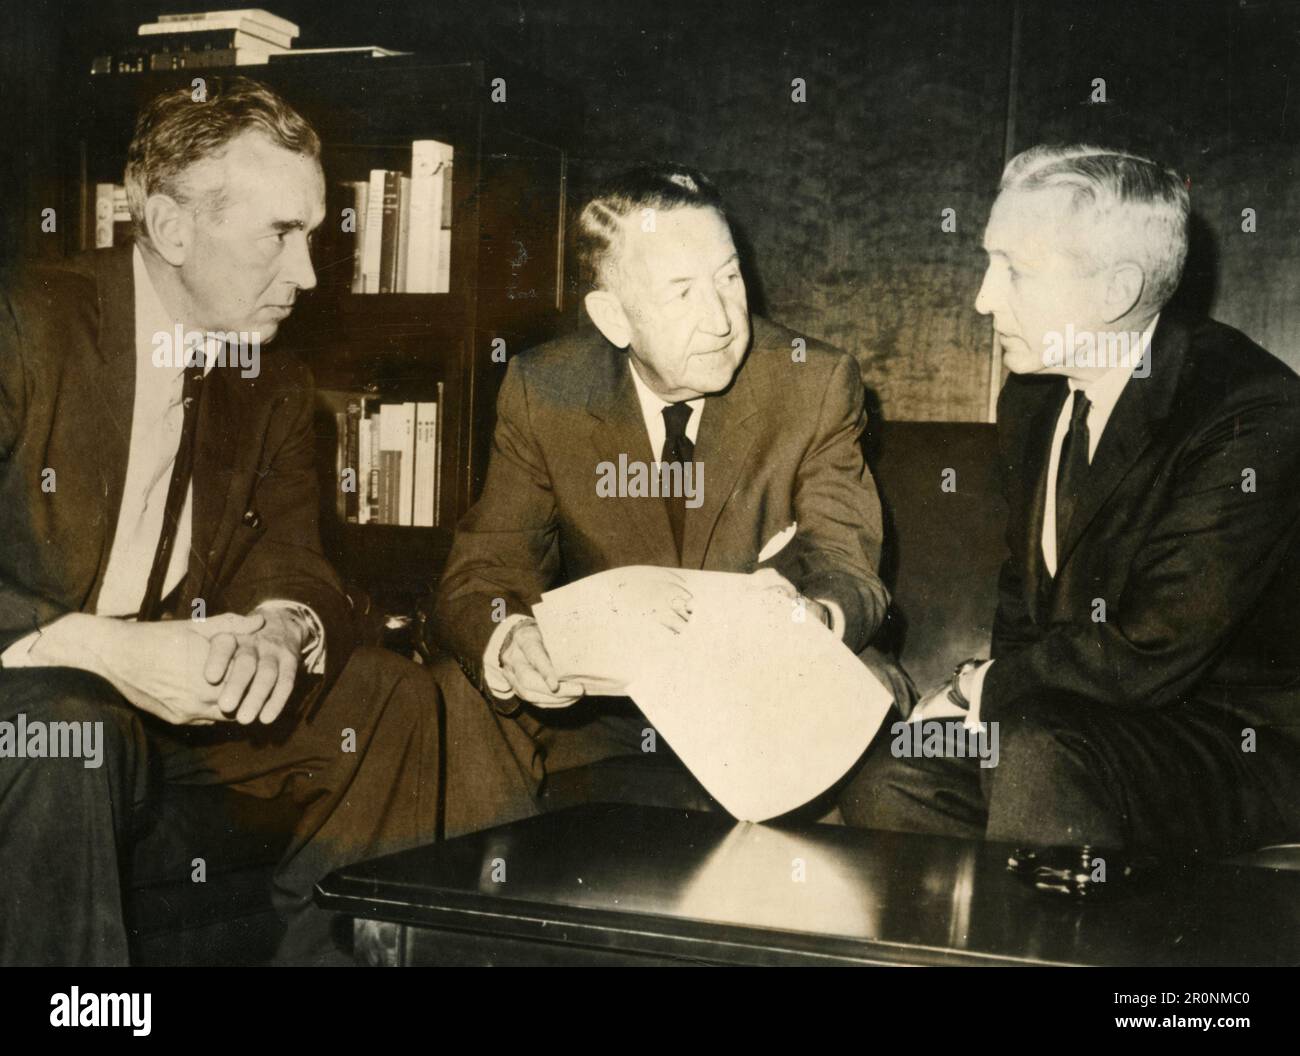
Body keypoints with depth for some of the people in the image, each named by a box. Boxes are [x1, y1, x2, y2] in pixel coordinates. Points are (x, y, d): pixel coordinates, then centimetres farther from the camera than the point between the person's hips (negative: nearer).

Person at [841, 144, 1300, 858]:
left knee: (1038, 757, -33)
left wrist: (985, 690, -11)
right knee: (887, 785, -11)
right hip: (1064, 713, 7)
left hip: (1235, 742, -7)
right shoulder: (1034, 398, 4)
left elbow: (1147, 654, -24)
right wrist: (982, 689, -5)